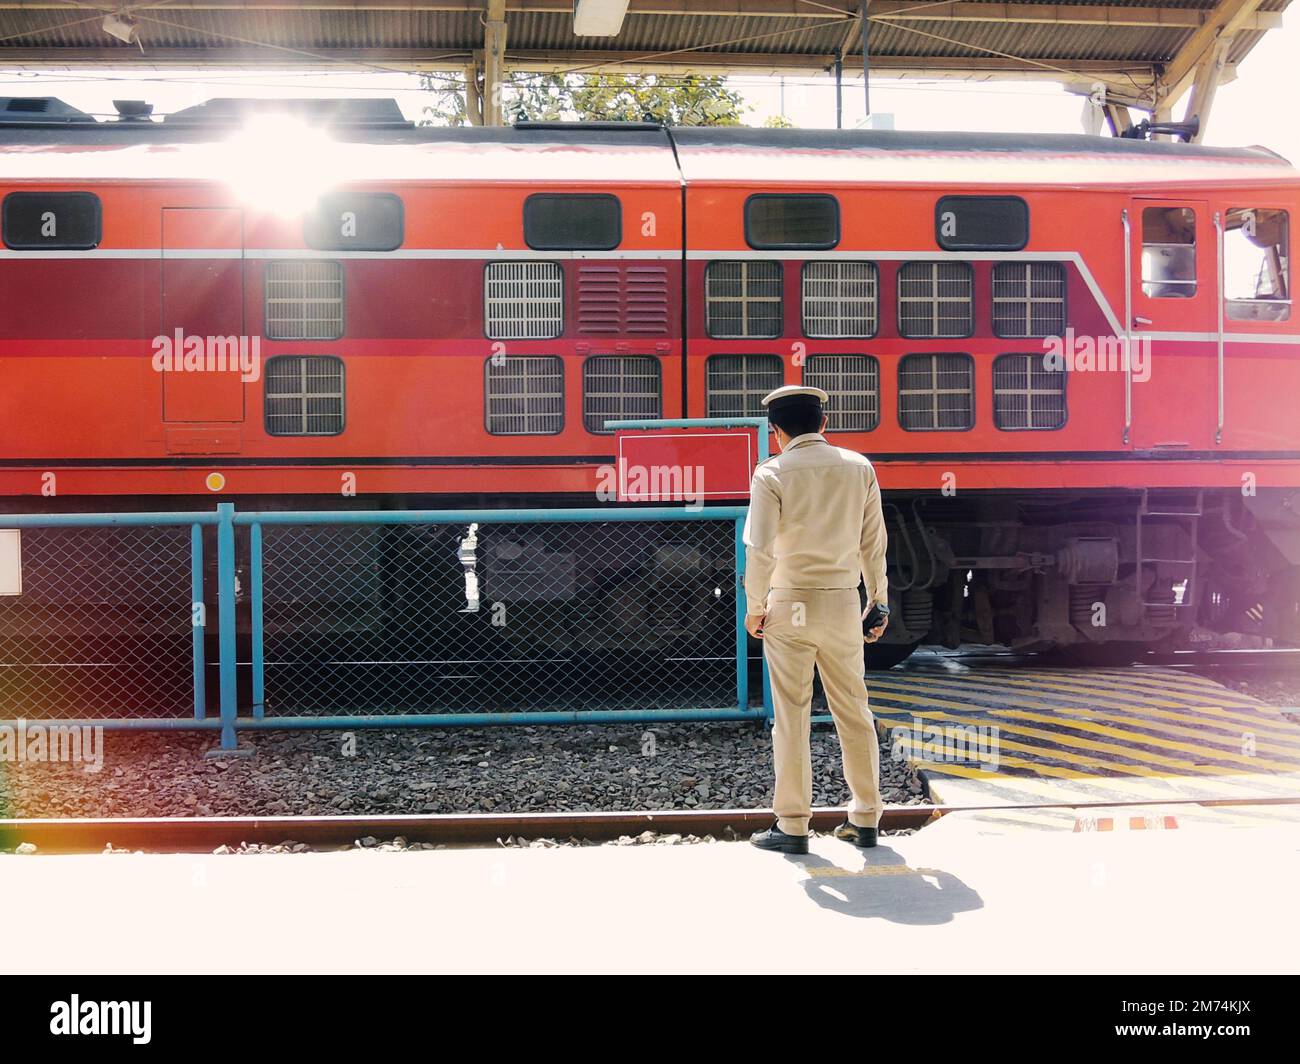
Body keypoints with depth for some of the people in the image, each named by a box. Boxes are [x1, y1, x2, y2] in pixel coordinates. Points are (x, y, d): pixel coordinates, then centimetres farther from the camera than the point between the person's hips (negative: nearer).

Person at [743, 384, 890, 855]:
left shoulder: (772, 473, -6)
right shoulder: (858, 468, 6)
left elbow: (760, 547, -13)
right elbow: (873, 543, 8)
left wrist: (754, 606, -2)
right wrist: (880, 601, 17)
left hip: (789, 605, -3)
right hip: (844, 603, 3)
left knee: (791, 717, 3)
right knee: (854, 711, 12)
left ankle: (792, 827, 8)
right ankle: (865, 820, 18)